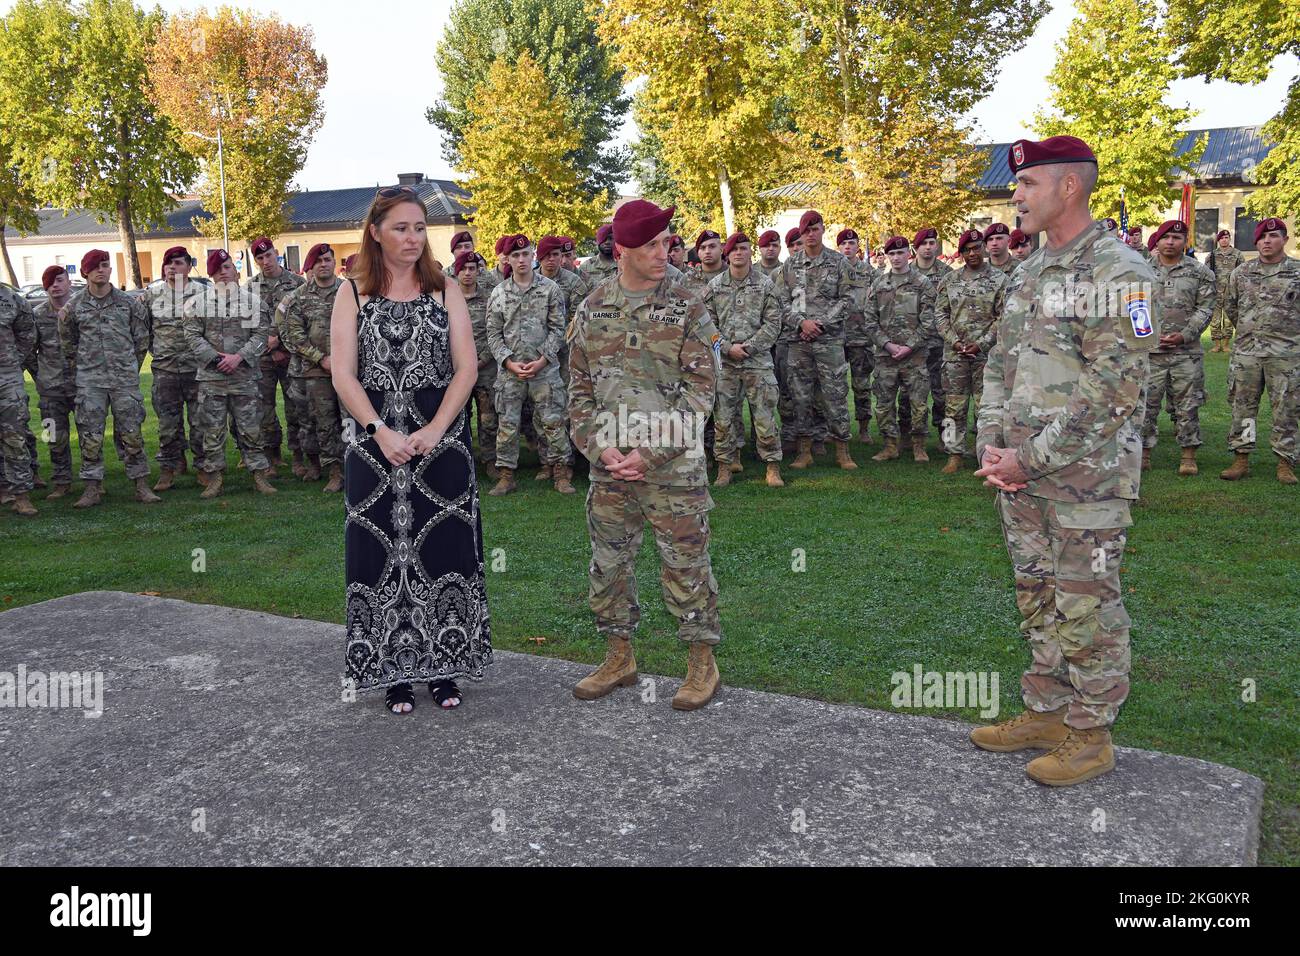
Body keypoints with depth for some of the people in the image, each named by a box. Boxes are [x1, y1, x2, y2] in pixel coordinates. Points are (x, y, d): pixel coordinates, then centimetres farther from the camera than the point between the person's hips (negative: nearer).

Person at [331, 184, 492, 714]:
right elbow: (343, 374, -3)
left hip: (441, 440, 0)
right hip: (375, 445, 0)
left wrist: (434, 430, -13)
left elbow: (467, 367, -1)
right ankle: (394, 669, 14)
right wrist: (381, 433, -15)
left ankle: (444, 663, 15)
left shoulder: (445, 289, 6)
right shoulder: (353, 294, 5)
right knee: (383, 549, 3)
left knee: (442, 547, 2)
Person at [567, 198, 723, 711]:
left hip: (674, 463, -4)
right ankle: (619, 658, 29)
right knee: (608, 562, 12)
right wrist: (599, 446, -6)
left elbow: (700, 390, -8)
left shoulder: (688, 310, -3)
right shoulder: (592, 310, 6)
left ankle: (702, 663, 18)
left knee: (685, 563, 3)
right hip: (609, 464, 4)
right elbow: (579, 387, 9)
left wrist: (651, 454, -14)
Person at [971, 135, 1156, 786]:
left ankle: (1091, 735, 18)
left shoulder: (1118, 273, -13)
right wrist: (992, 444, 0)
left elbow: (1114, 392, -18)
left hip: (1086, 476, -8)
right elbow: (1000, 363, 15)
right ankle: (1046, 713, 31)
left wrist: (1030, 459, -17)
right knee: (1037, 599, 16)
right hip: (1021, 471, 8)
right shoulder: (1029, 272, 12)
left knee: (1086, 608, 3)